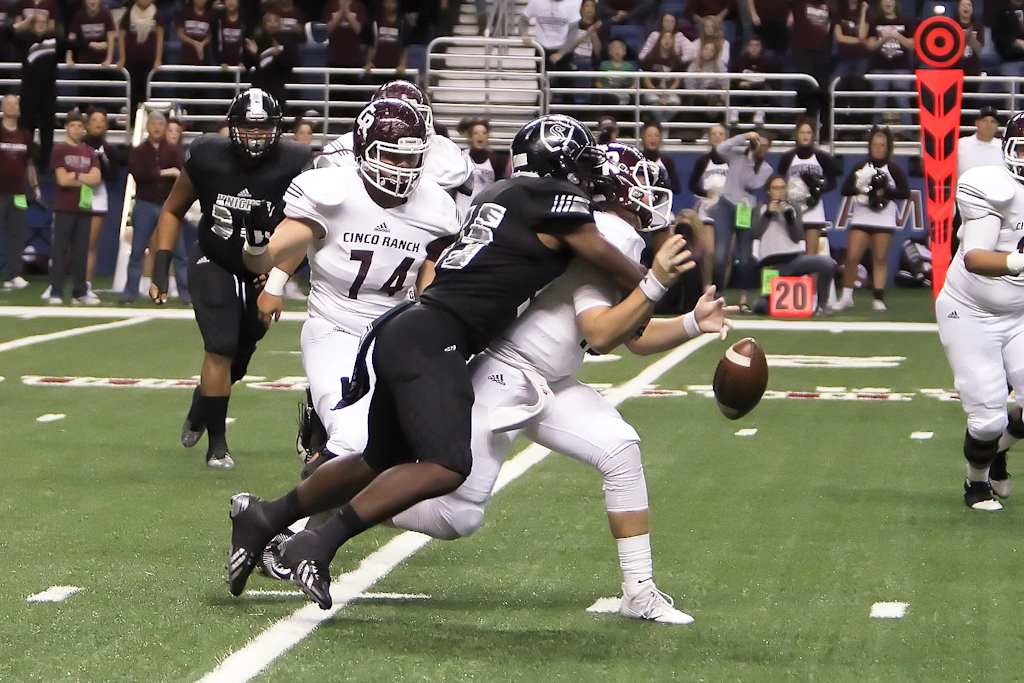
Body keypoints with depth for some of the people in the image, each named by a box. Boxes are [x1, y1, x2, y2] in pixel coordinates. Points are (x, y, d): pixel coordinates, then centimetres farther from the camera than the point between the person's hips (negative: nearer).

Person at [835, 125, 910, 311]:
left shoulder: (894, 169, 3)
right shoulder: (860, 167, 9)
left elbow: (905, 192, -3)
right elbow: (845, 189, 3)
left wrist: (886, 192, -15)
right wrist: (859, 189, -15)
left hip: (884, 219, -1)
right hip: (861, 218, 1)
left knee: (880, 259, 0)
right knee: (852, 257, -5)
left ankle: (879, 297, 5)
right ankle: (846, 297, 4)